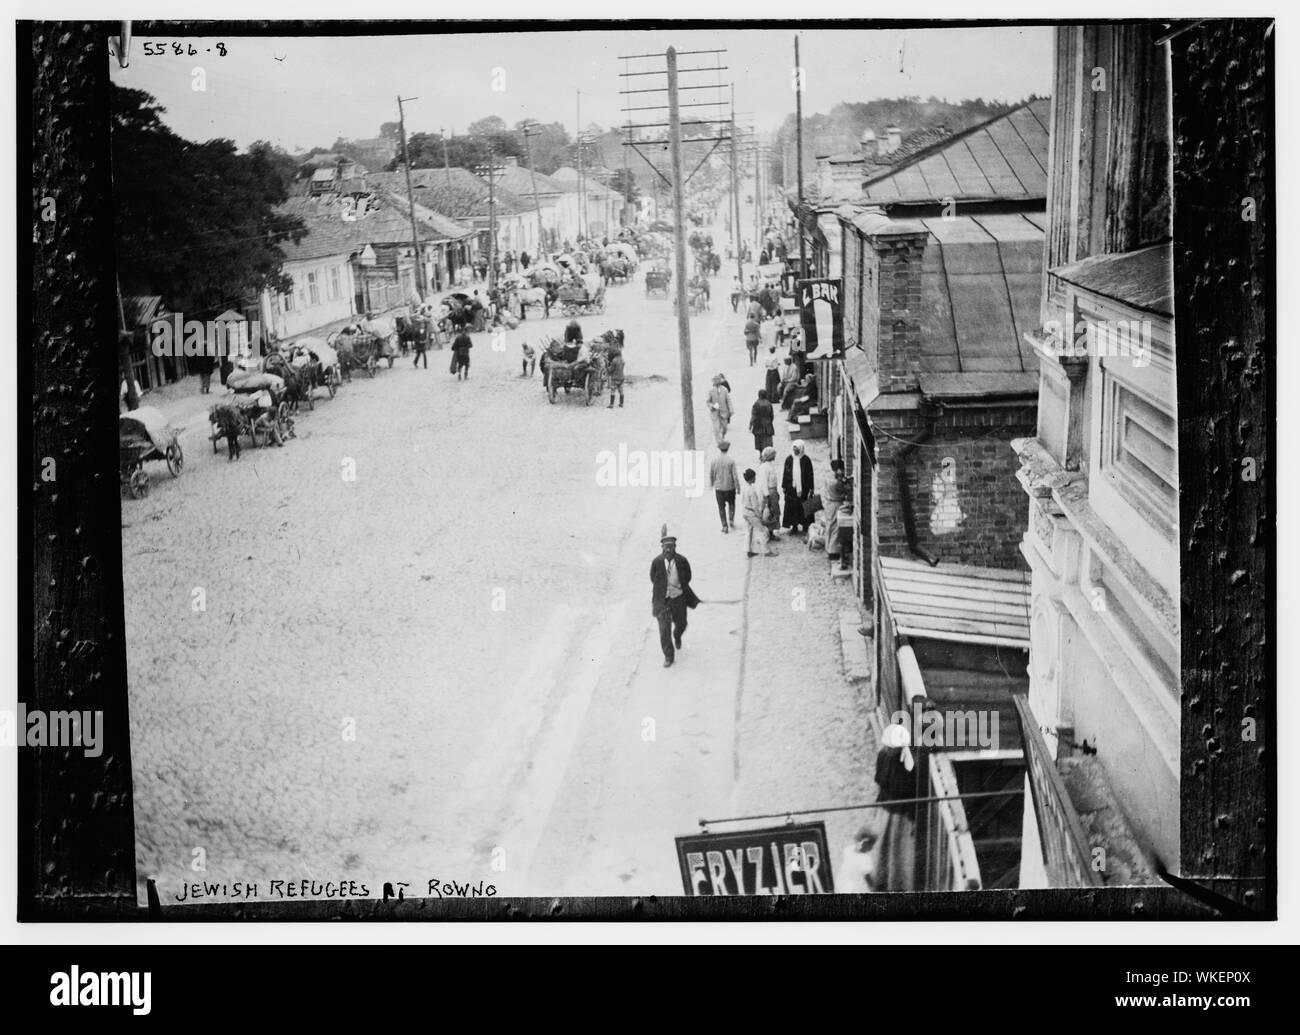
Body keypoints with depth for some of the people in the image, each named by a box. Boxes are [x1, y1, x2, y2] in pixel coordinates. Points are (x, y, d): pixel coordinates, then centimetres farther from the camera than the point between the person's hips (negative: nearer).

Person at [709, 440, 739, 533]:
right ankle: (731, 520, 15)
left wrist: (711, 484, 19)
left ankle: (725, 527, 9)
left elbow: (711, 474, 1)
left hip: (719, 487, 1)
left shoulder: (714, 460, -8)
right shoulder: (731, 460, -14)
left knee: (721, 507, 10)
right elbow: (735, 475, -11)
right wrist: (738, 487, 0)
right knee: (731, 503, 25)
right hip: (730, 487, -1)